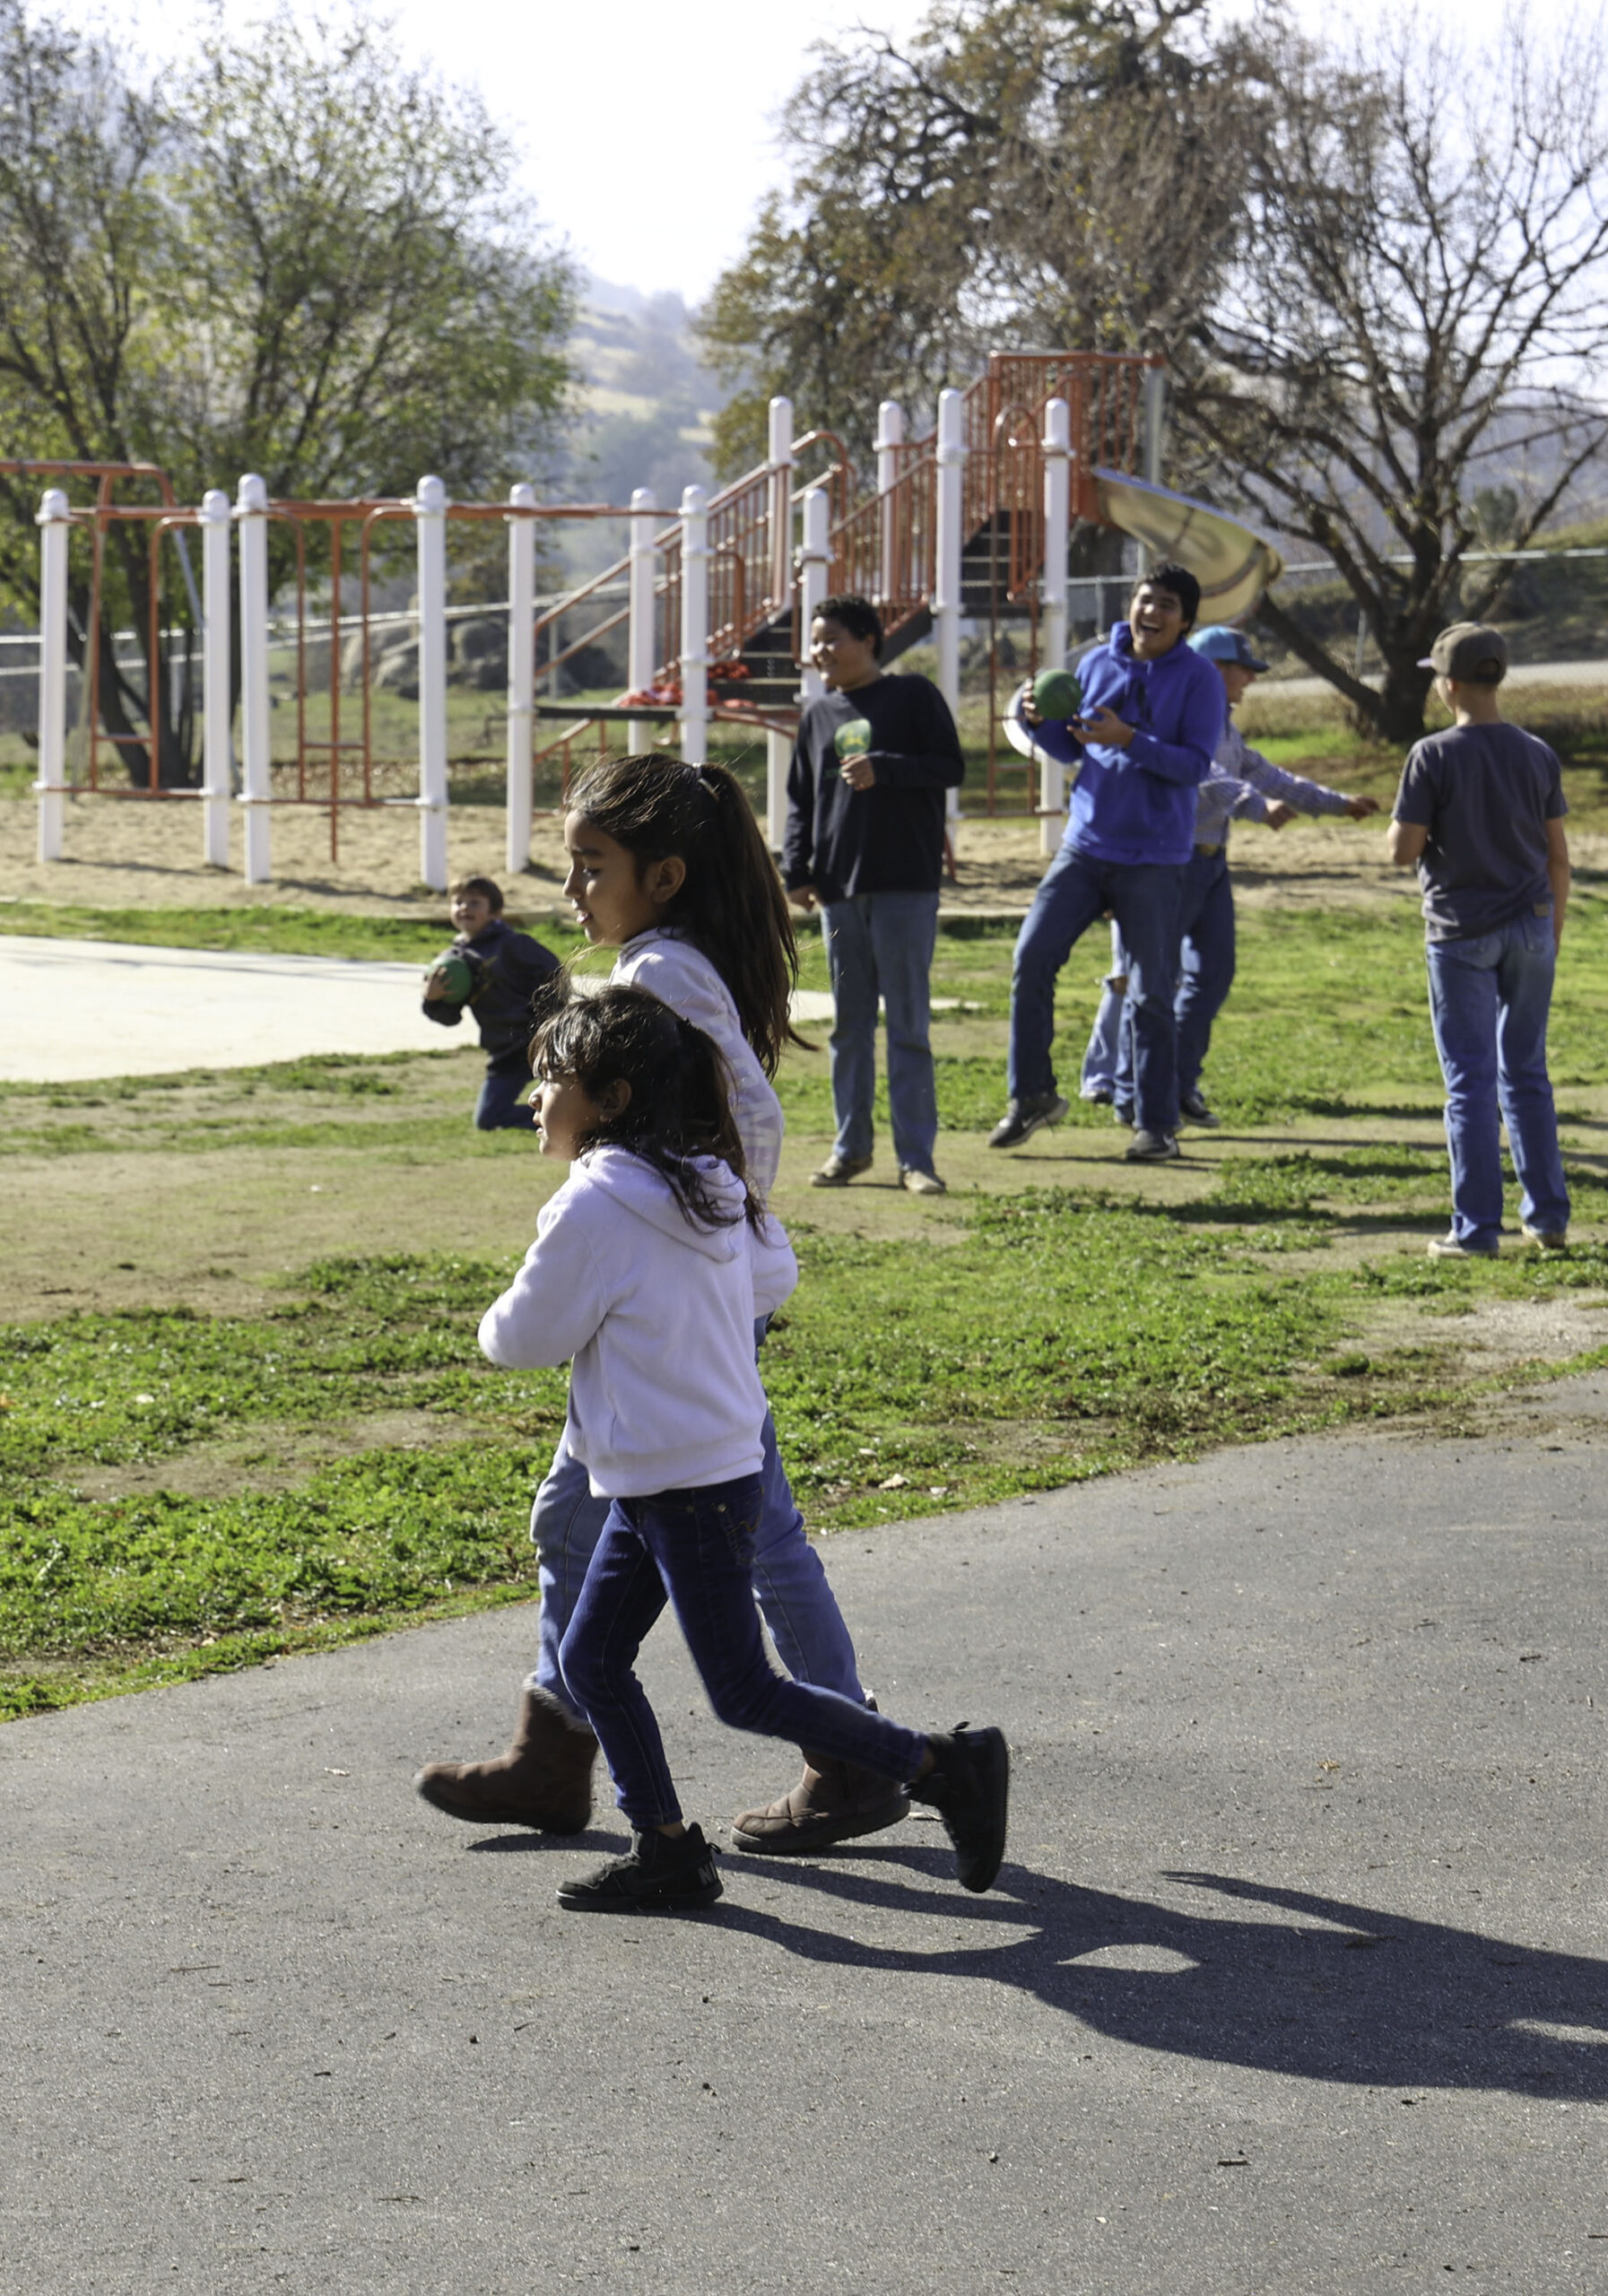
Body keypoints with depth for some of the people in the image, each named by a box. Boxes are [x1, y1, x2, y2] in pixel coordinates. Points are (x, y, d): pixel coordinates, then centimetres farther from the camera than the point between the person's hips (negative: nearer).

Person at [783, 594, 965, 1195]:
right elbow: (800, 801, 16)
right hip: (839, 889, 5)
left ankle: (915, 1156, -1)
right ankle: (851, 1145, 18)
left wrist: (884, 769, -18)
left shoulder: (914, 697, 0)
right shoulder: (818, 716, 14)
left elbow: (951, 767, -6)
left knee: (908, 1026, -3)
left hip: (906, 886, -5)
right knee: (849, 1024, 9)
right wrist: (796, 870, 5)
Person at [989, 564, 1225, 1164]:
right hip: (1085, 844, 4)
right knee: (1031, 960, -6)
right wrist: (1040, 721, -3)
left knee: (1151, 994, 0)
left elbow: (1195, 765, -13)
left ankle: (1157, 1125, 9)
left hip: (1152, 859, -4)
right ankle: (1031, 1095, 7)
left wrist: (1128, 739, -24)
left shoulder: (1198, 679, -4)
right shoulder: (1098, 663, 9)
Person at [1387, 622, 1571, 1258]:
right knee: (1527, 1074, 14)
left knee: (1471, 1082, 0)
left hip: (1462, 936, -4)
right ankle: (1548, 1217, 16)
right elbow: (1558, 856, 6)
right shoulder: (1537, 756, 2)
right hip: (1530, 929, 4)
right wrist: (1552, 935, 16)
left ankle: (1476, 1229, 1)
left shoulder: (1433, 757, -12)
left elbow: (1403, 850, -14)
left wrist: (1399, 820, 8)